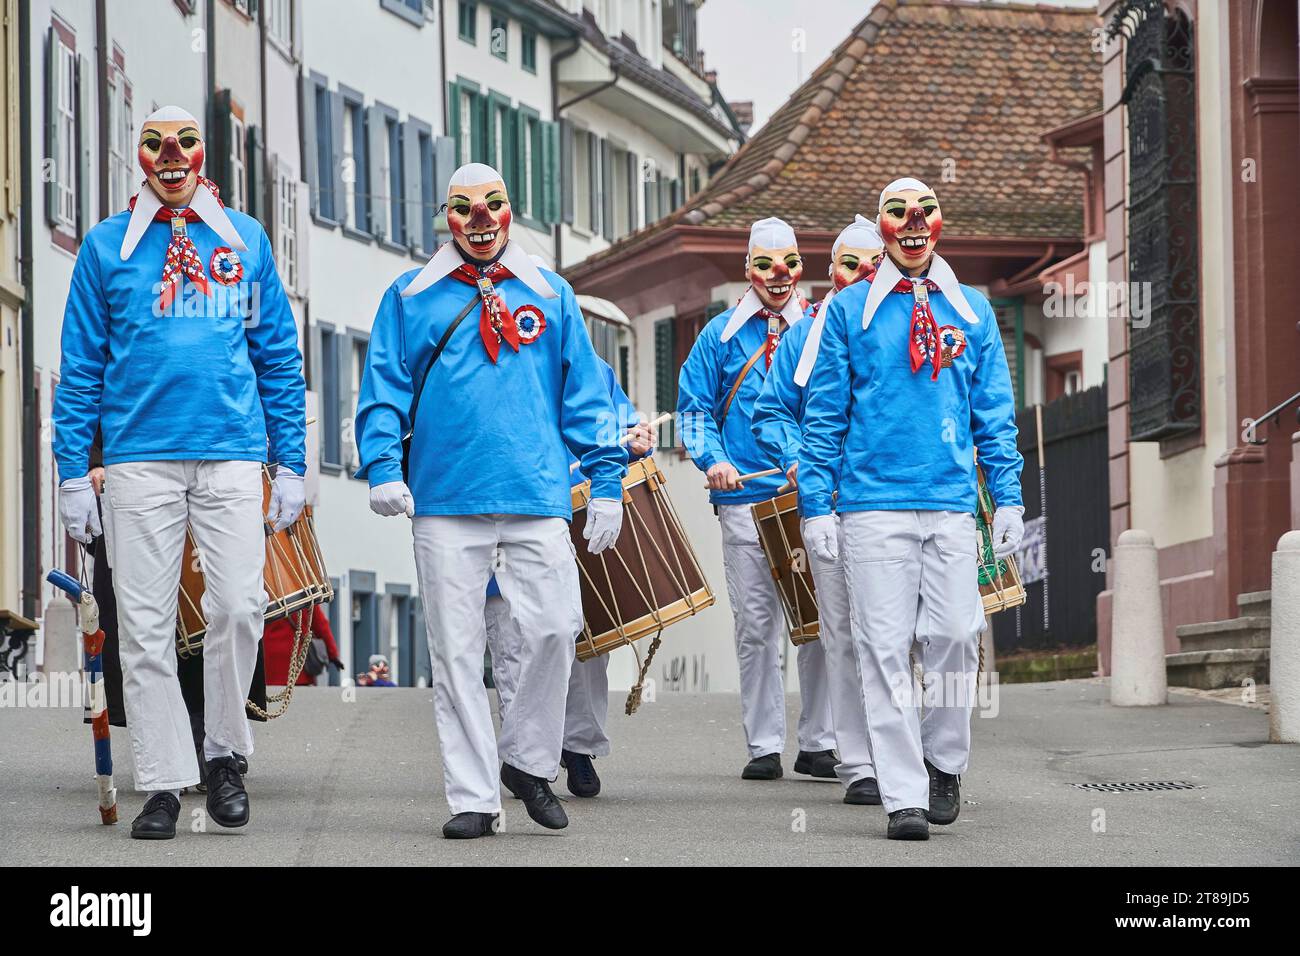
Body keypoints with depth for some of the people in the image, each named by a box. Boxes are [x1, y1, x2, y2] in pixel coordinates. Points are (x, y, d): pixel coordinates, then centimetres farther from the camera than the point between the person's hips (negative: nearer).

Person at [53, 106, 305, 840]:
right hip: (140, 460, 0)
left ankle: (224, 752, 10)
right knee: (146, 627, -1)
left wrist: (291, 465, 7)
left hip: (232, 457, 0)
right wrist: (73, 474, 1)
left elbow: (279, 357, 12)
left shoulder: (245, 240, 10)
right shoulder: (108, 246, 8)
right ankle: (164, 784, 6)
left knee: (238, 608, -11)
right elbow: (81, 366, 8)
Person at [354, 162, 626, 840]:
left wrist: (607, 480, 6)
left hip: (538, 500, 0)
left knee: (554, 630, -10)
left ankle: (528, 761, 12)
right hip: (446, 503, 0)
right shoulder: (411, 298, 11)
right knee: (456, 651, 0)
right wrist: (383, 466, -8)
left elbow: (585, 397, 13)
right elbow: (384, 389, 6)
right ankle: (473, 797, 6)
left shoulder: (550, 296, 14)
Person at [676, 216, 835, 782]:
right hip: (746, 498, 0)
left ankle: (818, 743, 8)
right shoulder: (722, 334, 9)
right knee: (756, 626, 0)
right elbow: (693, 408, 10)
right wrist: (713, 459, -7)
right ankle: (764, 746, 5)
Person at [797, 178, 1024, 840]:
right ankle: (904, 794, 0)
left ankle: (944, 761, 18)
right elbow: (825, 412, 5)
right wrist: (815, 504, -2)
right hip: (874, 505, -2)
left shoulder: (971, 312, 12)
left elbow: (994, 412, 14)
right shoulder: (850, 310, 6)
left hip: (951, 503, 2)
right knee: (884, 647, -4)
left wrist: (1008, 498, 6)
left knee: (955, 635, -5)